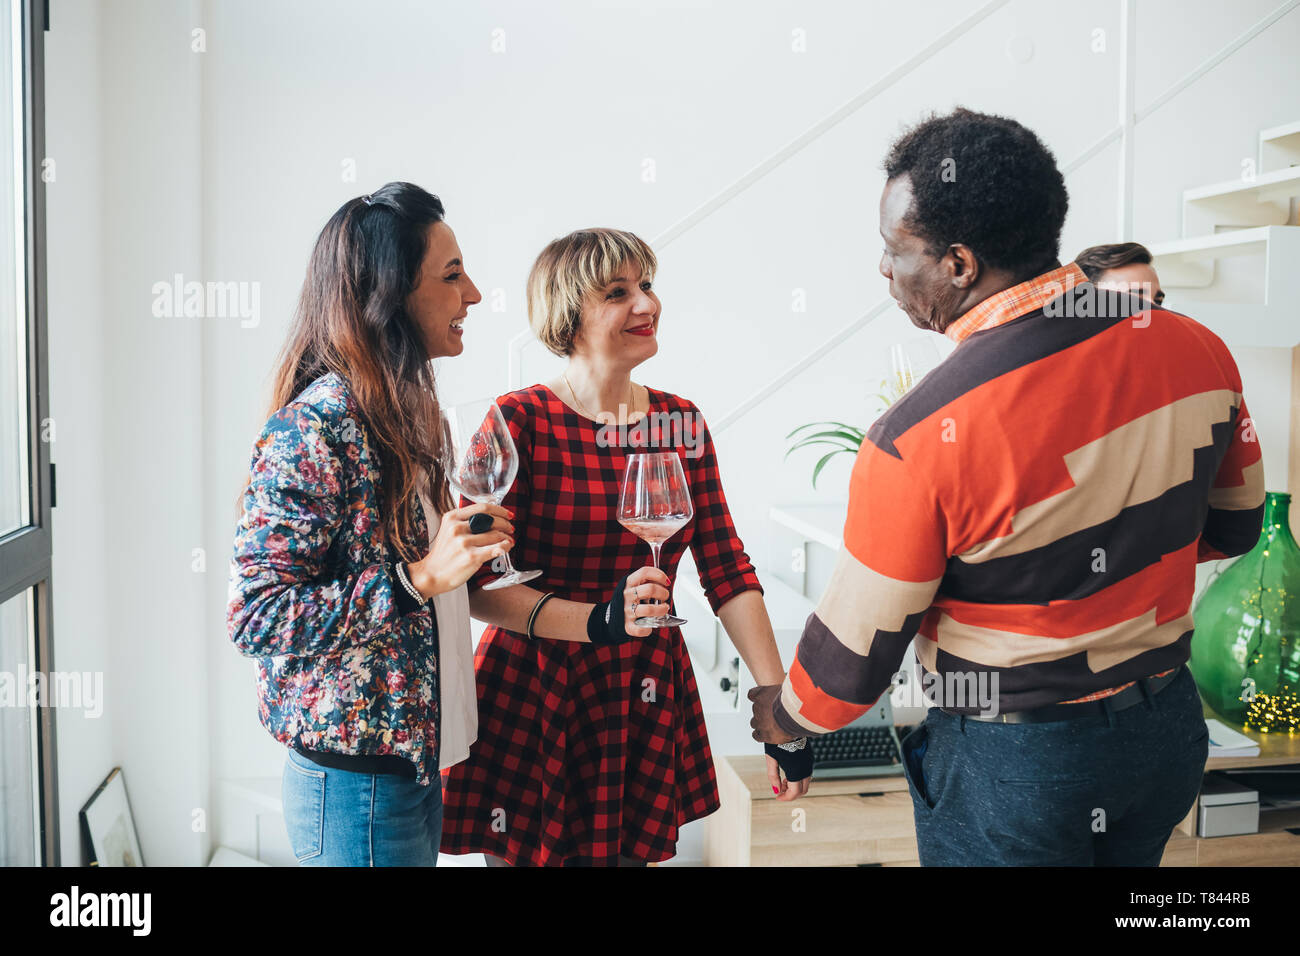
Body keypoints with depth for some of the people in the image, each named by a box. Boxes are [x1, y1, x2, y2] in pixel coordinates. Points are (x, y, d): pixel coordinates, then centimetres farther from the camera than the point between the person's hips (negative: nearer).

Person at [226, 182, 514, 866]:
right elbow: (254, 616, -22)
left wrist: (470, 541, 3)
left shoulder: (399, 414, 9)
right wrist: (420, 578, -27)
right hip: (354, 784, -9)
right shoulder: (314, 428, -19)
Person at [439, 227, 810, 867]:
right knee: (525, 851, 9)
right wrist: (598, 621, -27)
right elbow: (477, 586, -13)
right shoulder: (521, 420, -11)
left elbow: (728, 571, 2)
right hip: (529, 700, -4)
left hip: (646, 705, 4)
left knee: (627, 851, 13)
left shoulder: (681, 422, 3)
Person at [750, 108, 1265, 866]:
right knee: (1126, 856, 28)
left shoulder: (917, 438, -28)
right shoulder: (1197, 350, -10)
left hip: (1013, 760, -6)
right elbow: (1232, 526, 7)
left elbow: (855, 655, -16)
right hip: (1169, 726, 6)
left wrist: (784, 716, 4)